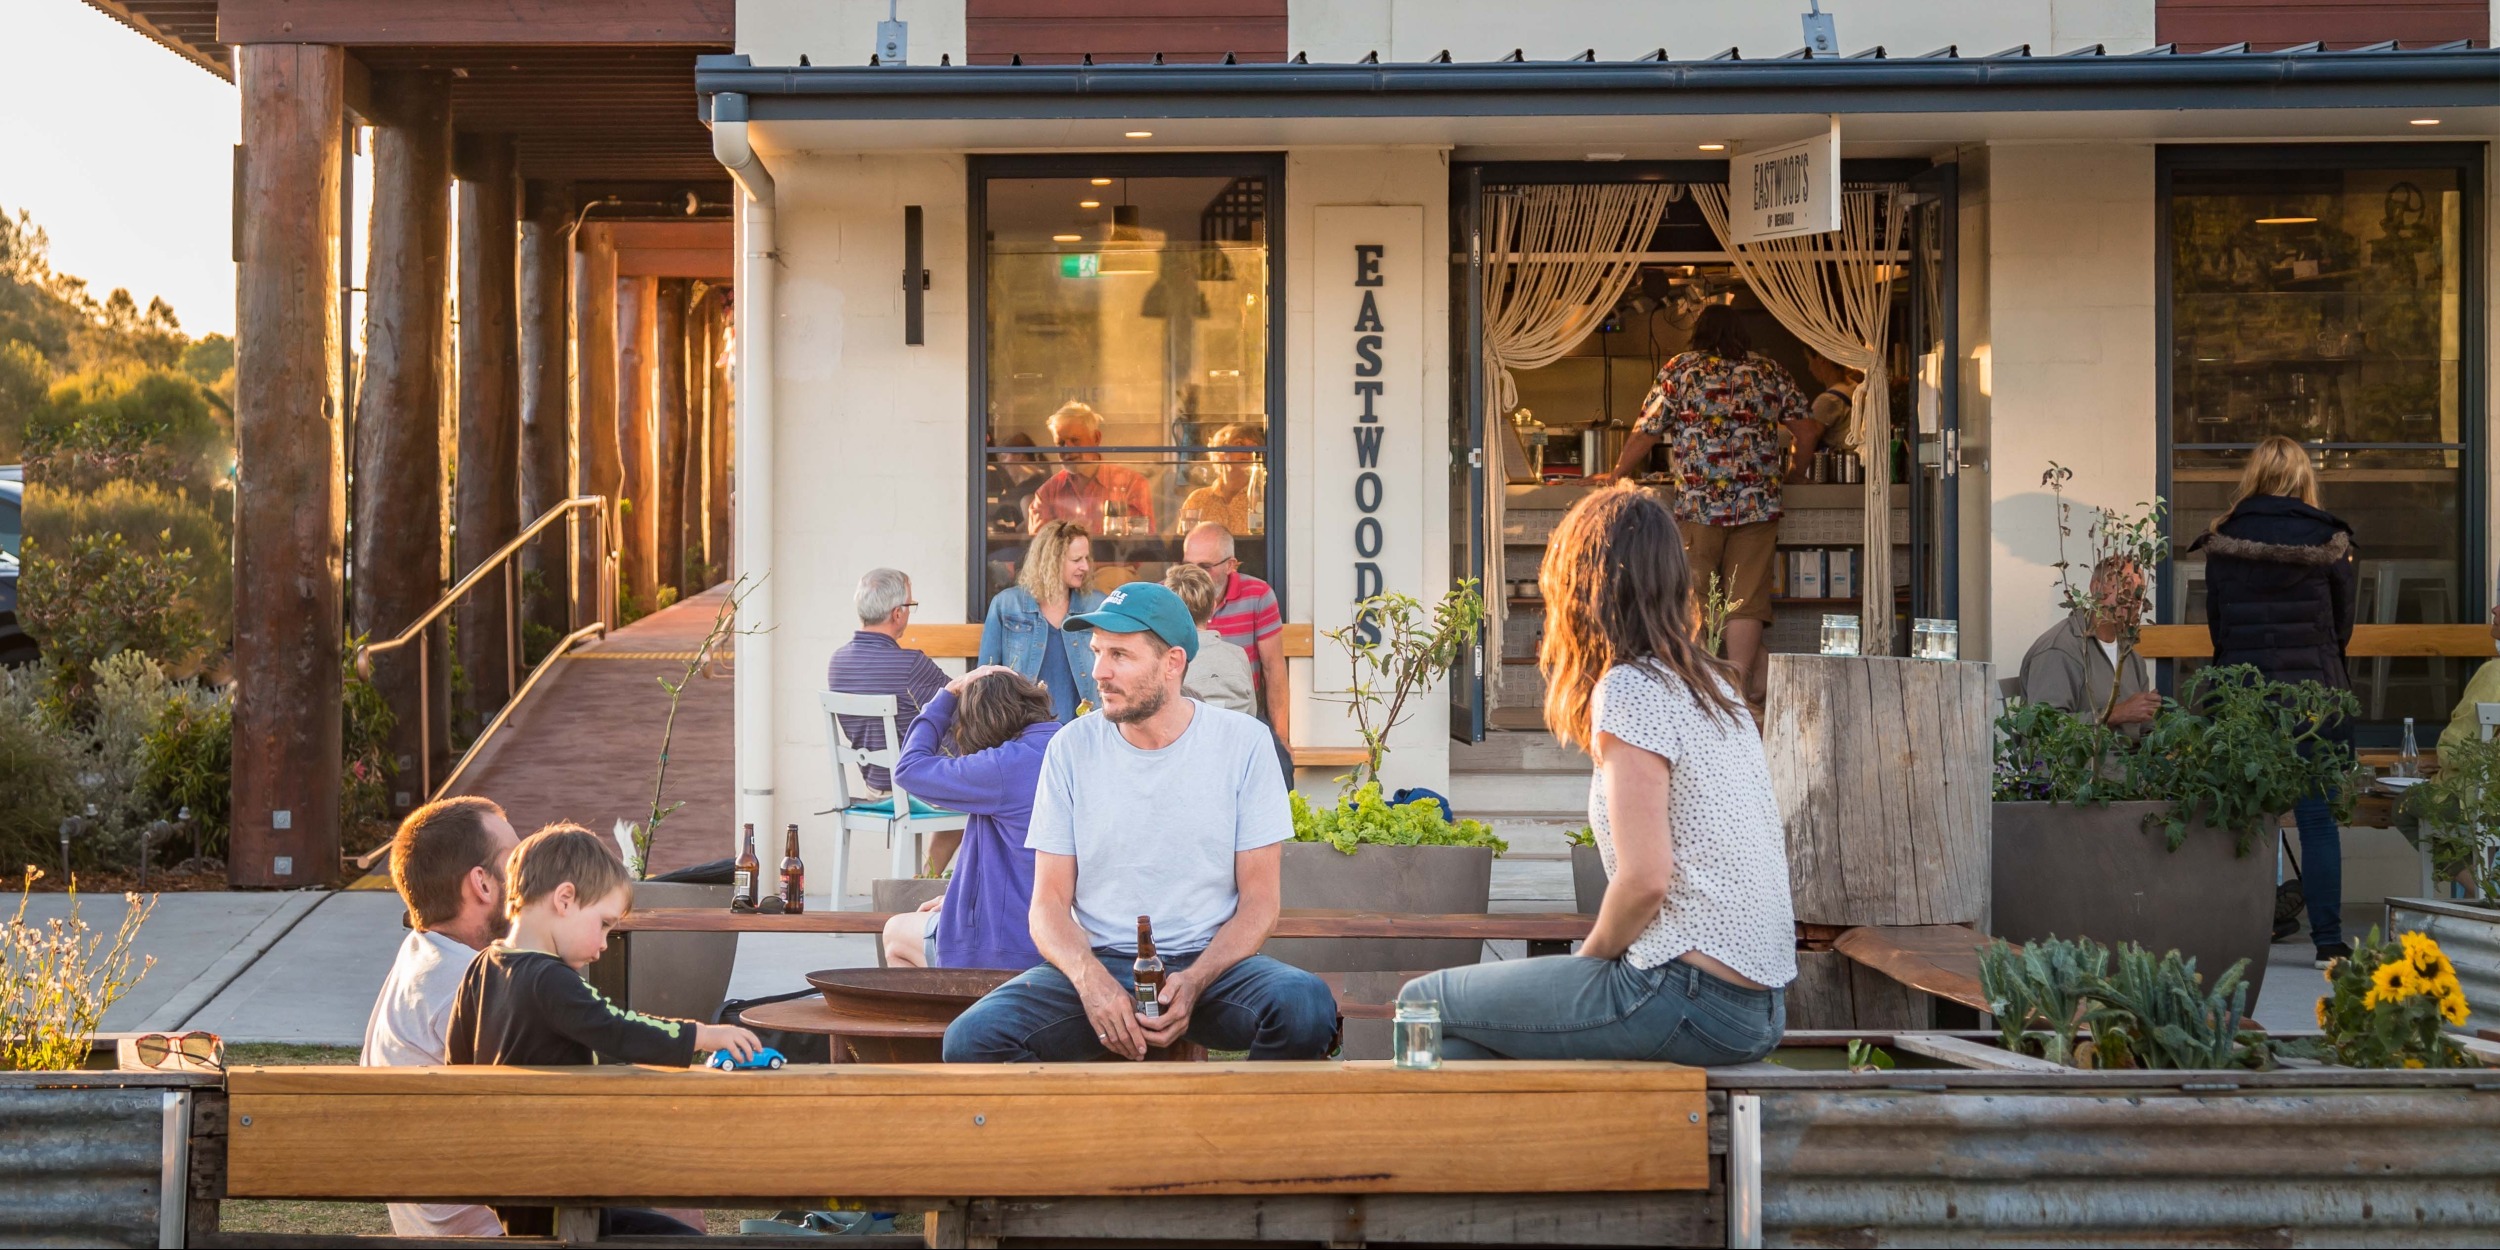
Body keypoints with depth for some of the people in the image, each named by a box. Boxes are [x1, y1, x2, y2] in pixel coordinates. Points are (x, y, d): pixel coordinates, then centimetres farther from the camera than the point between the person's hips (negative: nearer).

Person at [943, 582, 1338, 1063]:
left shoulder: (1243, 743, 0)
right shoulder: (1071, 748, 3)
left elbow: (1259, 901, 0)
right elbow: (1049, 902, 2)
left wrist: (1193, 983, -19)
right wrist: (1091, 979, -20)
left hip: (1211, 962, -1)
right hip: (1098, 961, 1)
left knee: (1306, 1005, -34)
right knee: (973, 1037, -26)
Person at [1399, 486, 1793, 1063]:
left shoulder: (1629, 689, -13)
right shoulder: (1714, 685, 13)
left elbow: (1645, 878, -19)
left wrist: (1590, 956, 0)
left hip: (1691, 998, -9)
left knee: (1424, 1002, 2)